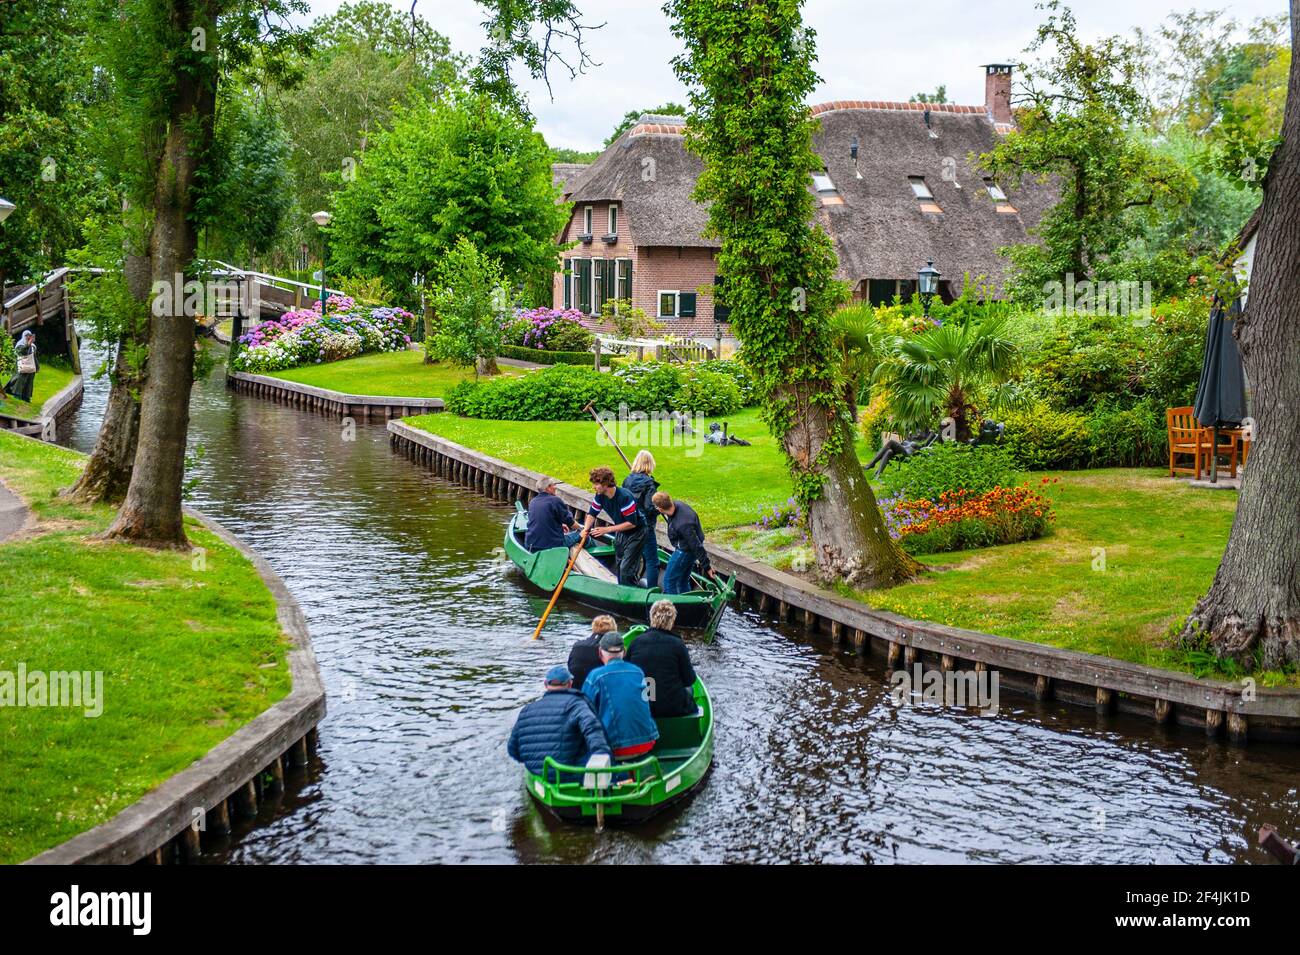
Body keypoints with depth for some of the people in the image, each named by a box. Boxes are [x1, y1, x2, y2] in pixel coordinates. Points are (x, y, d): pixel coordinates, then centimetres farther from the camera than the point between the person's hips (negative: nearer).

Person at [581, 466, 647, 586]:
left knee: (626, 569, -11)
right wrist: (586, 528, -20)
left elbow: (632, 523, -31)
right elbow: (592, 513, 1)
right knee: (619, 565, 16)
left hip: (636, 532, -8)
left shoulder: (624, 497, -34)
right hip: (621, 532, 8)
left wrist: (607, 529, -31)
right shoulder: (600, 496, -11)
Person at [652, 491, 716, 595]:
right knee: (683, 581, 22)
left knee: (669, 580, 4)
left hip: (686, 551, -9)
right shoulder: (677, 504, -12)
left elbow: (696, 546, -30)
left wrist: (706, 567, -21)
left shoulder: (683, 524, -39)